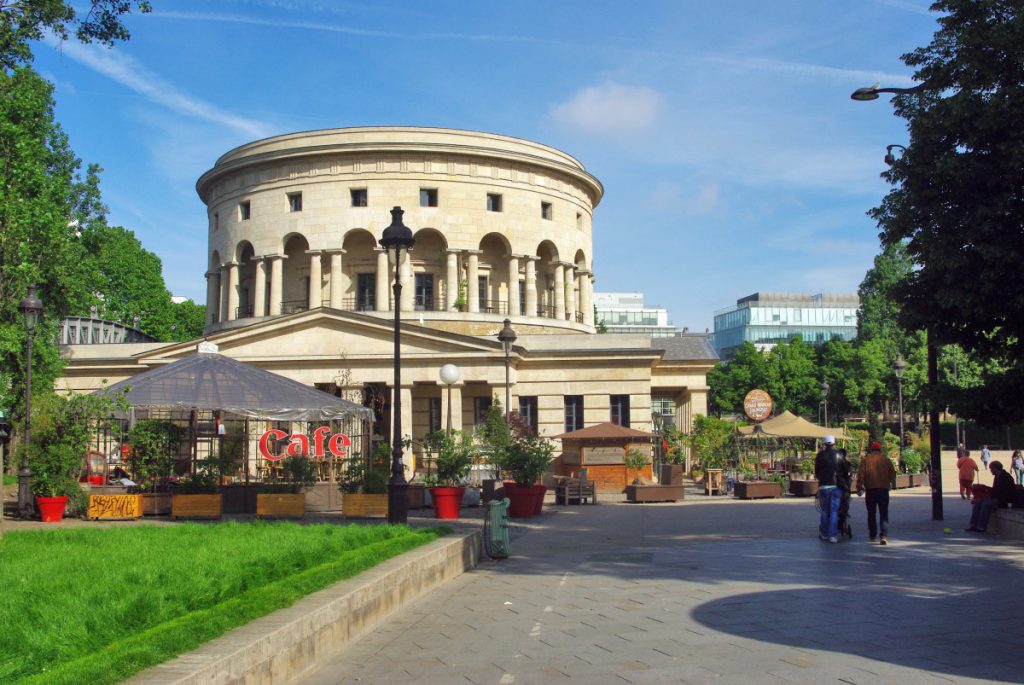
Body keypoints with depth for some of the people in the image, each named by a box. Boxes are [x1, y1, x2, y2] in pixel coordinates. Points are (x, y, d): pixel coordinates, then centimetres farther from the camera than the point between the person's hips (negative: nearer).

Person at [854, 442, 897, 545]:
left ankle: (872, 535, 18)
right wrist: (893, 485, 24)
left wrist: (859, 486, 2)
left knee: (871, 513, 12)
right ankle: (884, 535, -17)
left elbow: (861, 474, -3)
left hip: (870, 489, 0)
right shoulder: (886, 459, 6)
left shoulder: (866, 460, 3)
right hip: (884, 489, 0)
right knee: (884, 513, -2)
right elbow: (892, 473, 10)